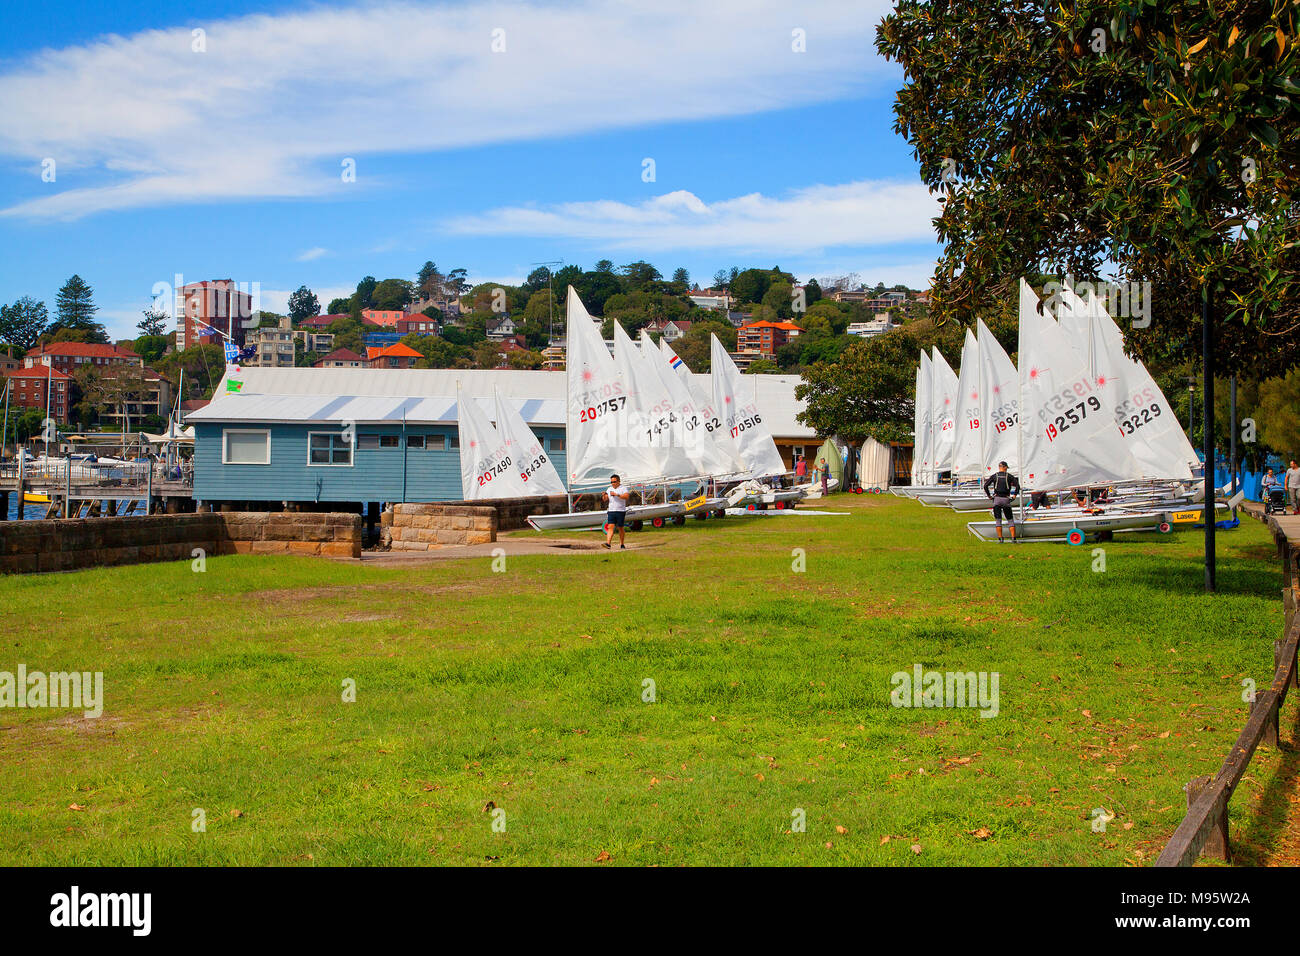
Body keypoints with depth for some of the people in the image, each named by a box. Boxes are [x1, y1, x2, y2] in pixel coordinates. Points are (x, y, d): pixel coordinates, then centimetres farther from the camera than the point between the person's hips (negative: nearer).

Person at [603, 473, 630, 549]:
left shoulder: (623, 489, -2)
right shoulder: (609, 489, 15)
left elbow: (627, 496, -19)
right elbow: (605, 499, 16)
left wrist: (617, 494, -26)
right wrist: (604, 495, -7)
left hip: (620, 511, -4)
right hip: (611, 511, 4)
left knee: (620, 528, 4)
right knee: (610, 527, -9)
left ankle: (622, 544, 17)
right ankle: (608, 543, -19)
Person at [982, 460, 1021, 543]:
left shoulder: (994, 476, 5)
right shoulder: (1009, 476, 4)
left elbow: (985, 486, -4)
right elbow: (1017, 485, -7)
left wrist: (989, 495, 5)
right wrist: (1015, 495, 1)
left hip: (997, 499, 0)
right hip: (1006, 499, 0)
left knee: (998, 520, 3)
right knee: (1010, 520, 6)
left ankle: (1000, 539, -2)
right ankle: (1013, 538, -1)